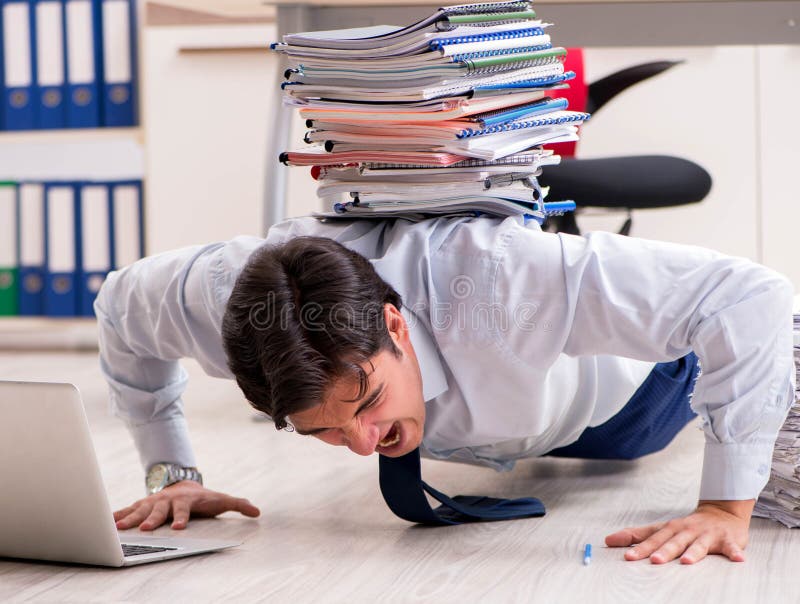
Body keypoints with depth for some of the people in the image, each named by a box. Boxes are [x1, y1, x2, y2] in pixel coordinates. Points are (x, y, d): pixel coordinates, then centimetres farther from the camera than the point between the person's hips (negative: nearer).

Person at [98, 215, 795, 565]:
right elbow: (123, 306, -13)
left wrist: (726, 509, -50)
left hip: (616, 394, -4)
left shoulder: (493, 276, -53)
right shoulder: (229, 294, -39)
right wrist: (173, 475, -16)